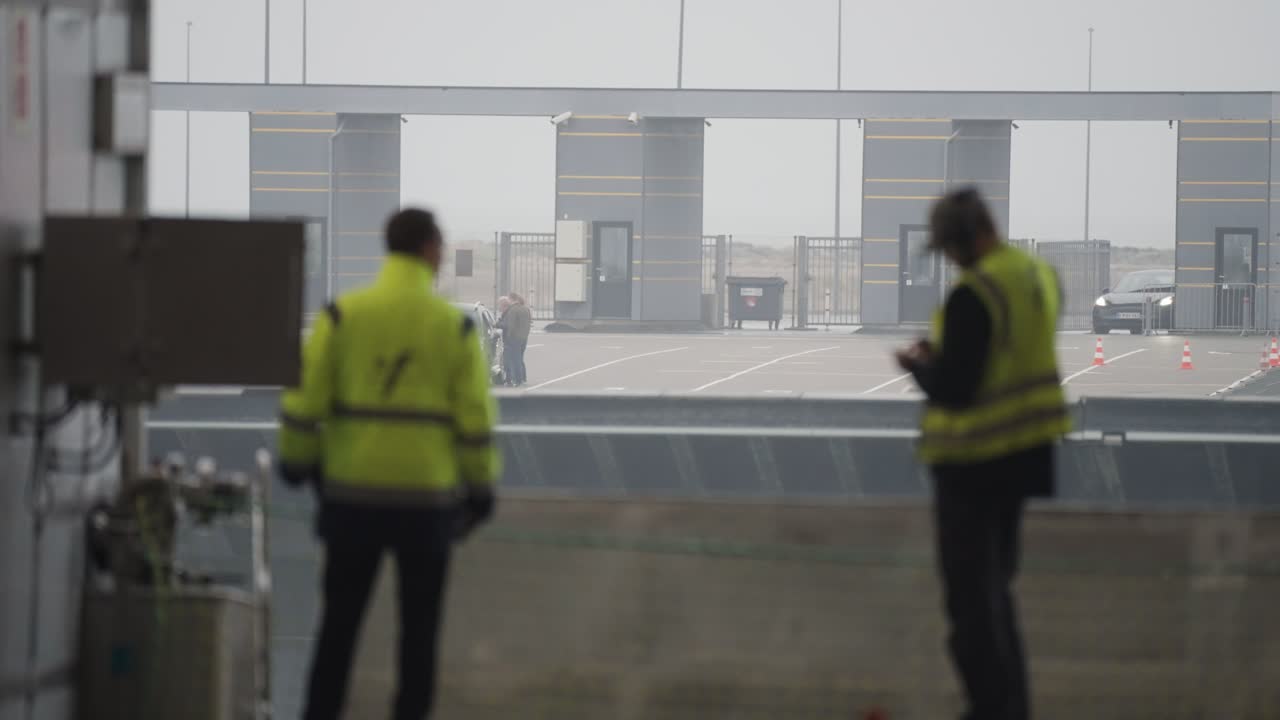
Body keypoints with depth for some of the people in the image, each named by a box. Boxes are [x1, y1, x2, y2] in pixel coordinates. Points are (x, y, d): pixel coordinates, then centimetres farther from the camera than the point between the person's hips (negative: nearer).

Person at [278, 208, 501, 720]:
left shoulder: (343, 316, -3)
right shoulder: (454, 327, -4)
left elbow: (305, 398, -3)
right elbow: (475, 418, -4)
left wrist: (297, 461, 11)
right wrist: (480, 489, 5)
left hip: (352, 491, 1)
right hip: (426, 496, -1)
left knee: (340, 620, 10)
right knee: (419, 625, 10)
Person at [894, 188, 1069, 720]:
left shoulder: (973, 295, -23)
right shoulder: (1041, 277, 4)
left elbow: (952, 389, -23)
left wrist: (917, 365, -4)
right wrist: (944, 355, 14)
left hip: (974, 460, -9)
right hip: (1025, 451, 9)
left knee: (970, 593, 1)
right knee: (995, 586, 21)